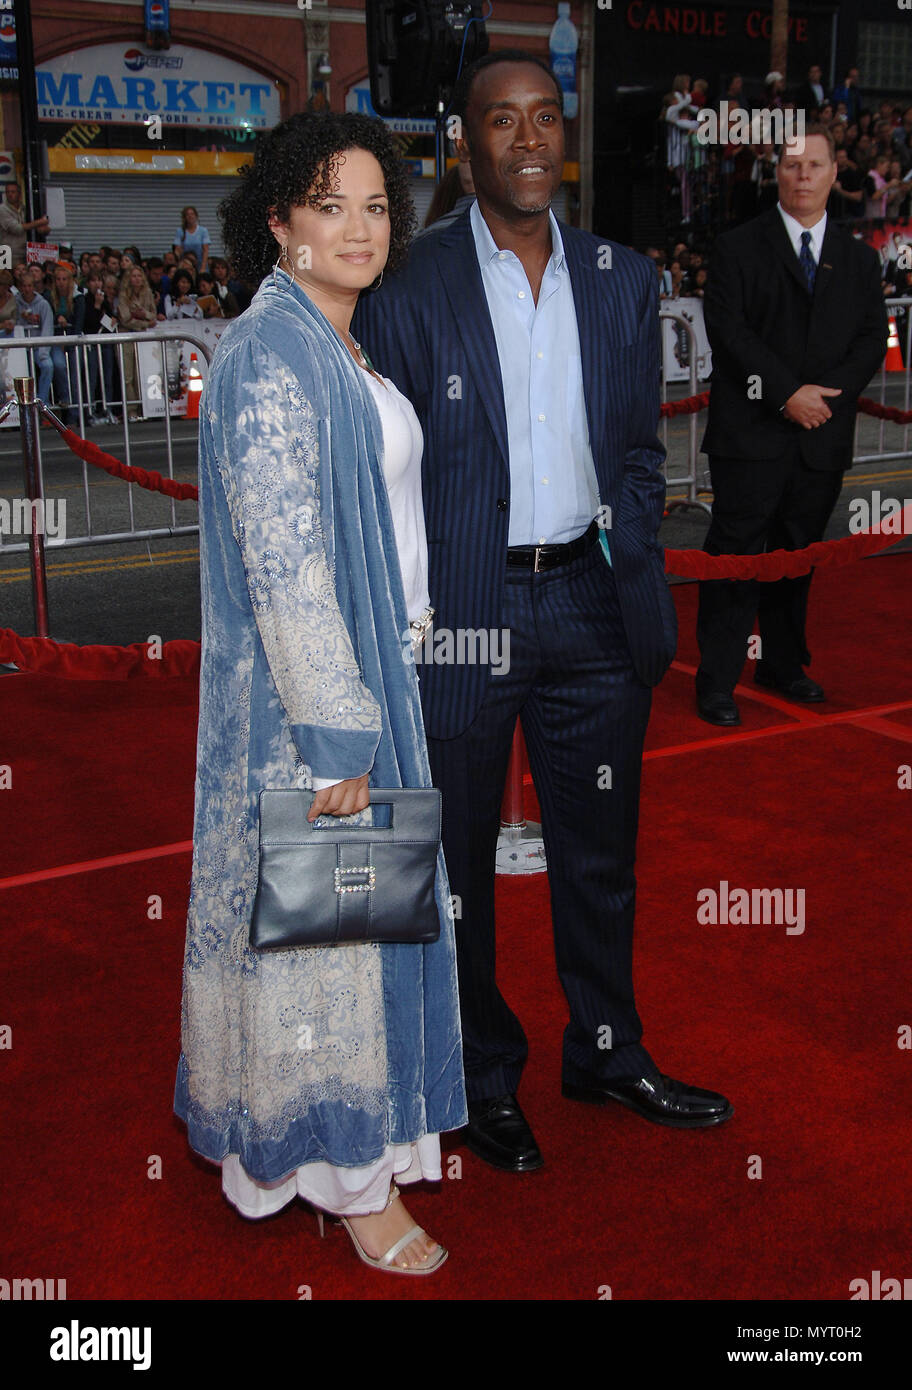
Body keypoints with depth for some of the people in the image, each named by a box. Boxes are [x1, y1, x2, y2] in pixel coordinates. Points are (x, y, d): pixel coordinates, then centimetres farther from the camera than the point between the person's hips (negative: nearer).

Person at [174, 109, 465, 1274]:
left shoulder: (339, 348, 11)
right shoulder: (270, 355, -18)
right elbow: (281, 558, -23)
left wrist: (374, 695, 18)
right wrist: (337, 730, -23)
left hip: (372, 657, 9)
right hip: (302, 688, -9)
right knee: (321, 908, 4)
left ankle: (359, 1123, 38)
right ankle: (348, 1172, 21)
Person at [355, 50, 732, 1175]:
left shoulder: (623, 282, 6)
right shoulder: (406, 291, -6)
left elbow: (639, 449, 12)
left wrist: (637, 579, 4)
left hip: (591, 606, 4)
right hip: (461, 611, -3)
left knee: (600, 854, 17)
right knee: (460, 860, 12)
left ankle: (607, 1052, 38)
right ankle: (484, 1074, 33)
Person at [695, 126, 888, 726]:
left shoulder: (860, 258, 14)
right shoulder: (738, 248, 2)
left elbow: (873, 339, 7)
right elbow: (728, 329, -8)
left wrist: (827, 393, -11)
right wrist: (788, 393, -16)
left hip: (823, 436, 4)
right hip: (752, 434, -4)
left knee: (799, 554, 12)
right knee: (736, 555, -4)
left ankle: (784, 664, 27)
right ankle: (717, 681, 2)